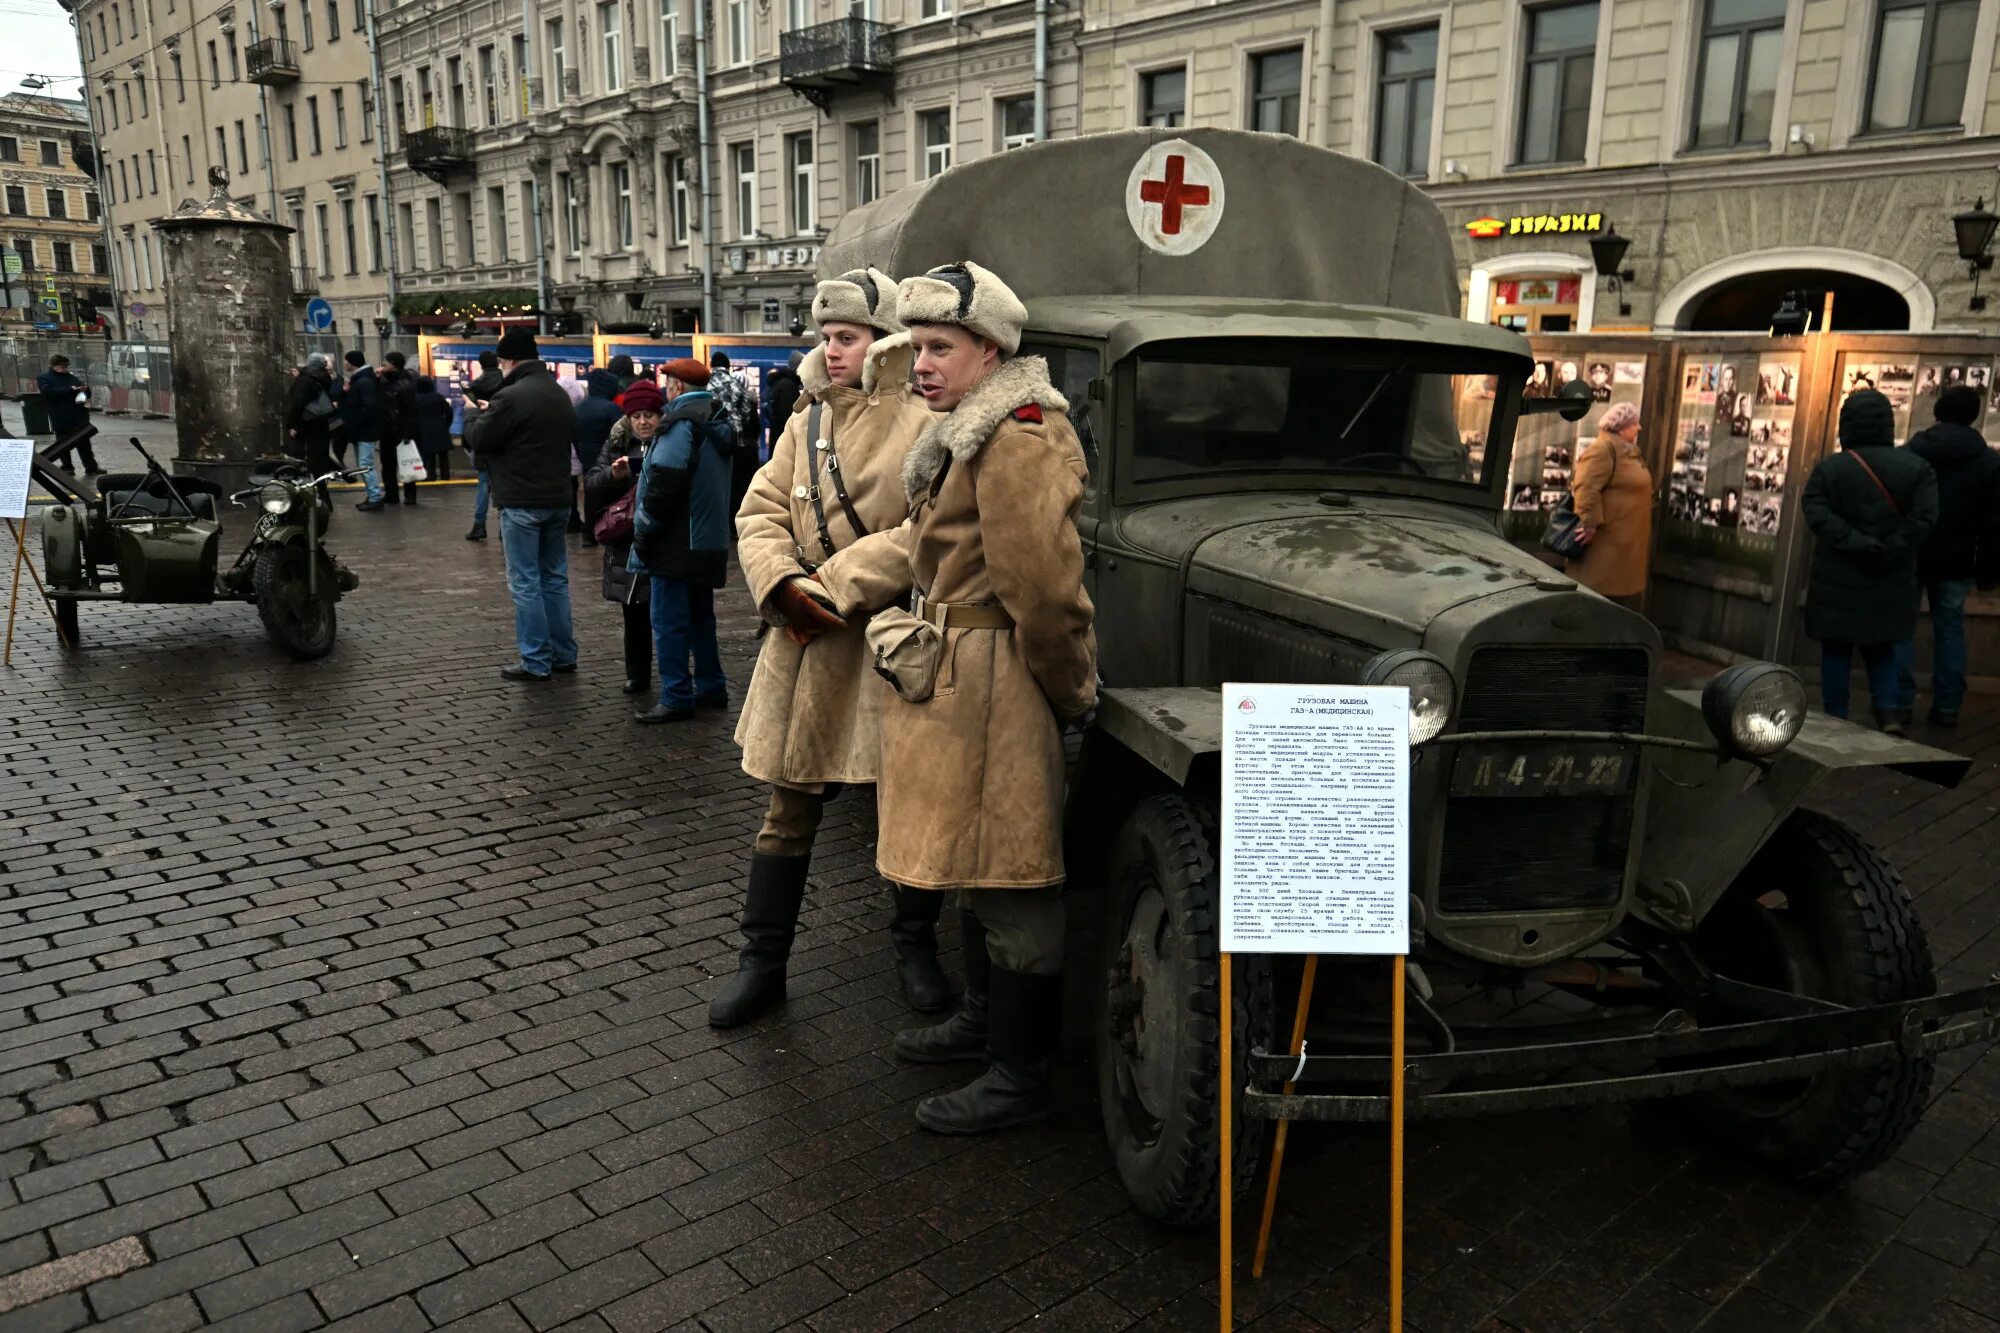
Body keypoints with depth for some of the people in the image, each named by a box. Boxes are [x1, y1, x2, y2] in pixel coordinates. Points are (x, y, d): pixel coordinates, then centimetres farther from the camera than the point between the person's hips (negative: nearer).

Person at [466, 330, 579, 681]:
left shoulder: (511, 396, -15)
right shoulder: (560, 394, 11)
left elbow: (479, 441, -9)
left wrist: (481, 416, 11)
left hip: (522, 503, -7)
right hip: (558, 498, 8)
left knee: (525, 582, -2)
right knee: (555, 577, 14)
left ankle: (536, 662, 0)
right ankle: (563, 654, 18)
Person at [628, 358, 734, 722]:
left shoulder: (681, 423, -15)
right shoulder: (717, 423, 14)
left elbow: (663, 485, -21)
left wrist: (643, 532, -12)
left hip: (678, 544, -9)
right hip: (710, 542, 9)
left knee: (669, 620, -4)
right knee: (700, 616, 18)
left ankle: (676, 699, -2)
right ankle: (711, 688, 24)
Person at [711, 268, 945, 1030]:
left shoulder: (924, 422, -8)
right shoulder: (804, 425, 12)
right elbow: (760, 514, 8)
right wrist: (785, 582, -11)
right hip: (809, 645, 5)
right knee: (790, 809, 11)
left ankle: (916, 950, 30)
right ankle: (762, 964, 22)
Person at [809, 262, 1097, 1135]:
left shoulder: (1018, 440, -20)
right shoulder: (970, 433, 15)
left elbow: (1043, 589, -23)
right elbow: (919, 541, 21)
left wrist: (1070, 694, -14)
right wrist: (826, 589, 17)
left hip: (995, 685, -11)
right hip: (959, 678, 11)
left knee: (1008, 875, -1)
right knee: (973, 858, 21)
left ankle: (1020, 1077, 12)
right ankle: (986, 1016, 40)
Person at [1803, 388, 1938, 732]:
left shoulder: (1829, 468, -6)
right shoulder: (1916, 467, 0)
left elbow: (1817, 515, -17)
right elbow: (1923, 517, -11)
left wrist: (1857, 544, -18)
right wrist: (1889, 553, -11)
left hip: (1838, 580, -2)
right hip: (1891, 582, 2)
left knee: (1836, 651, 7)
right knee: (1882, 648, 16)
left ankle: (1836, 720, 9)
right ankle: (1888, 712, 1)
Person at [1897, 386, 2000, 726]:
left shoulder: (1912, 451, -3)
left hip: (1910, 554, -1)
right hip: (1956, 561, 2)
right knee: (1950, 627, 9)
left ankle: (1900, 702, 1)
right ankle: (1947, 706, 9)